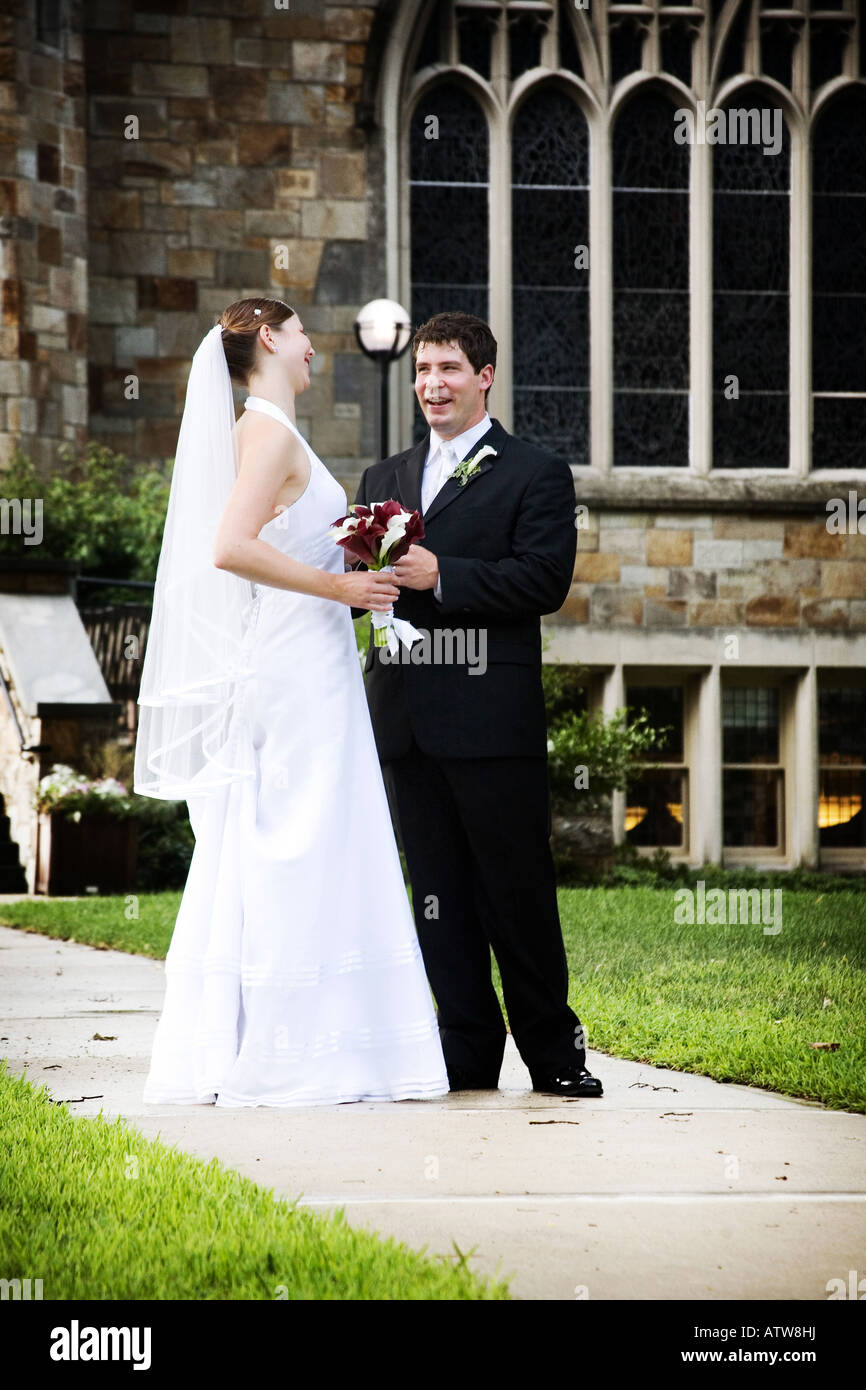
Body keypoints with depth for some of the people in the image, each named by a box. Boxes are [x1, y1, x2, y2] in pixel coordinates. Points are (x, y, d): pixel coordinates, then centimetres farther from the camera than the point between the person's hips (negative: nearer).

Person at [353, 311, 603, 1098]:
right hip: (407, 719, 5)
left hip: (494, 721, -5)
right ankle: (468, 1052, 11)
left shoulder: (535, 475, 3)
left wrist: (440, 577, -17)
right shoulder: (384, 480, 20)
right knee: (439, 891, 6)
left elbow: (546, 581, -10)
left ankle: (553, 1052, 7)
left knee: (518, 891, -2)